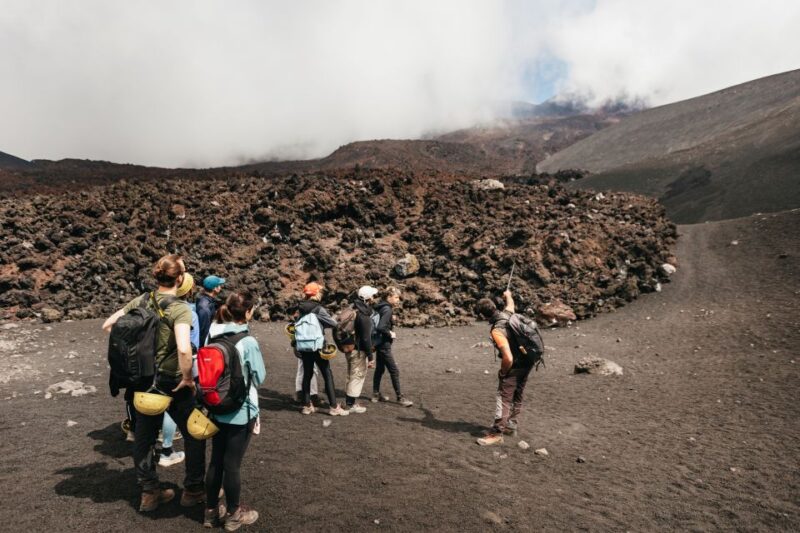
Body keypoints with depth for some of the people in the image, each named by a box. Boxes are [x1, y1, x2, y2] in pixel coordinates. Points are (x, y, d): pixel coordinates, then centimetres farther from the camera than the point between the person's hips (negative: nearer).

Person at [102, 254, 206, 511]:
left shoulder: (142, 300, -2)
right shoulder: (179, 309, -23)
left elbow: (108, 325, 5)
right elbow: (183, 349, -37)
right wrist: (187, 378, -21)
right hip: (172, 383, -6)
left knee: (144, 437, 18)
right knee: (194, 435, 14)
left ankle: (149, 493, 32)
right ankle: (193, 490, 25)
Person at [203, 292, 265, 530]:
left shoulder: (212, 335, -3)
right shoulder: (248, 342, -20)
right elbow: (259, 378, -10)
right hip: (240, 412, -6)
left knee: (215, 460, 18)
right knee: (232, 464, 9)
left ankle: (211, 511, 33)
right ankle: (233, 515, 27)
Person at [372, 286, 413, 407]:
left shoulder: (381, 307, 8)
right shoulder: (387, 309, -19)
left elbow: (378, 325, 16)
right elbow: (381, 327, -30)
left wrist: (389, 333, 9)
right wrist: (390, 334, -14)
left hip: (380, 343, 10)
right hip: (384, 344, -10)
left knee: (380, 369, 17)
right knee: (394, 371, -2)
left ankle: (376, 394, 26)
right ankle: (400, 397, 5)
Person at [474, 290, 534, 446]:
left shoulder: (497, 330, -29)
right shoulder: (508, 313, -5)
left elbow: (508, 358, -34)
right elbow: (510, 304, 23)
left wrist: (502, 372, -15)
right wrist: (508, 295, 45)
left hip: (514, 366, -9)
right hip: (527, 363, 9)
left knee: (504, 398, -4)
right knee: (517, 396, 19)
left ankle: (496, 433, 0)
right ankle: (511, 425, 31)